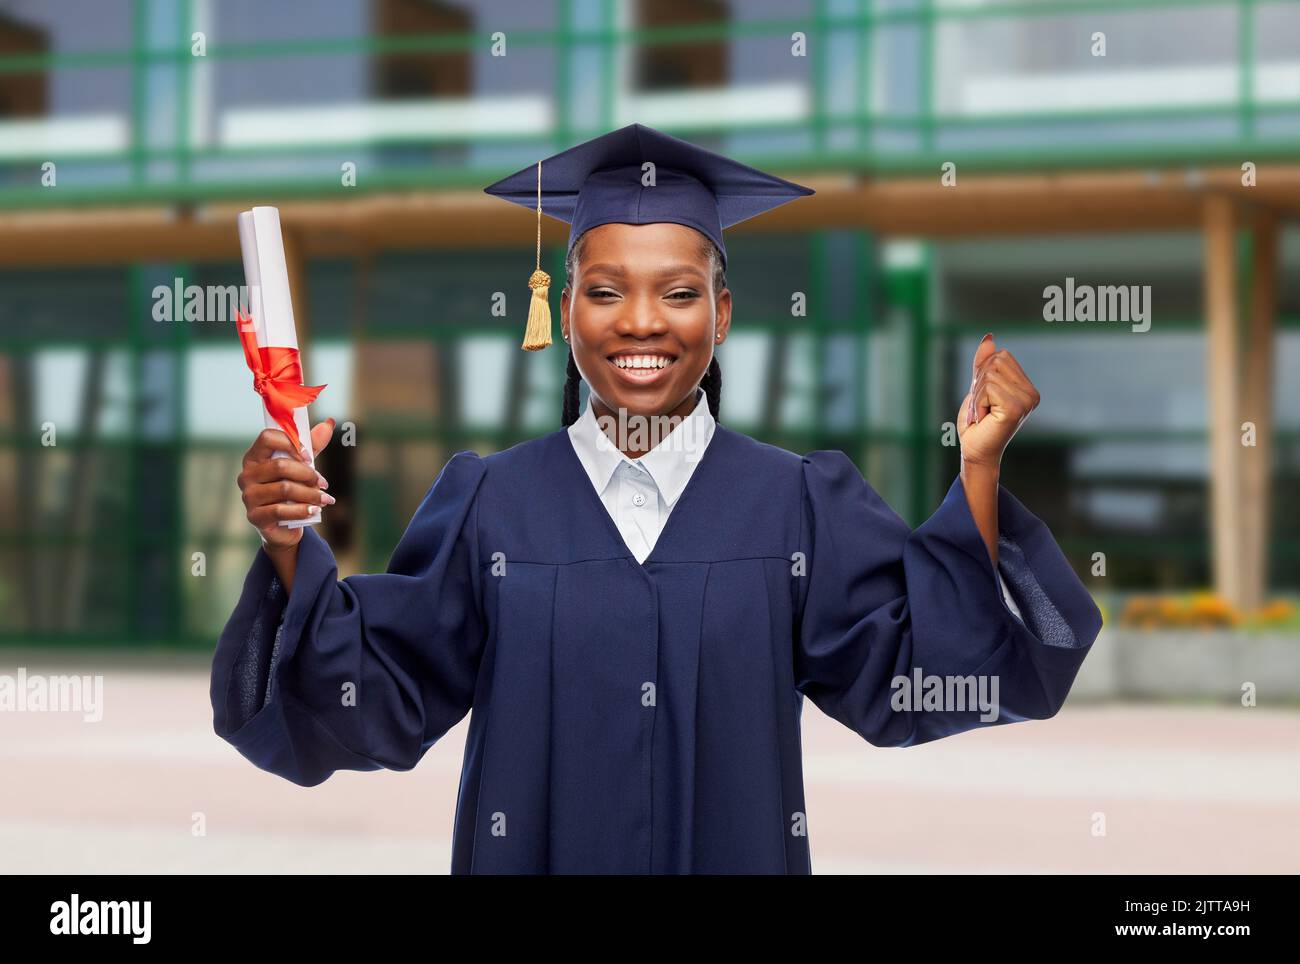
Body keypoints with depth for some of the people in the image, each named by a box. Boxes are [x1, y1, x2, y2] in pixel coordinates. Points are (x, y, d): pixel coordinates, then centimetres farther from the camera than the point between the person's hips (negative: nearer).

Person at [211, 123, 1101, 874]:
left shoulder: (804, 505, -2)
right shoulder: (486, 503, -2)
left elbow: (912, 670, -8)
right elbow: (376, 696, -5)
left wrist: (977, 474, -16)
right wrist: (292, 550, -20)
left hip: (738, 850, 0)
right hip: (534, 850, 0)